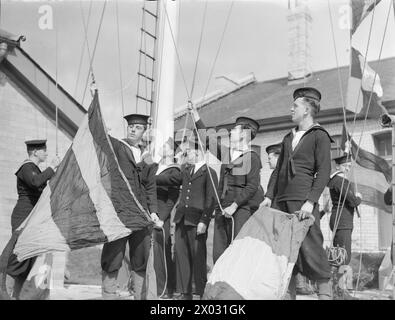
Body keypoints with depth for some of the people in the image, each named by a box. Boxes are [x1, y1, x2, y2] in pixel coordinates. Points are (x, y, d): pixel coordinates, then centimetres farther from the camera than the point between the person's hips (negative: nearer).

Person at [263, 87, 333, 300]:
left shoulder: (319, 136, 3)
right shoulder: (288, 138, 24)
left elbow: (324, 172, -7)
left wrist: (310, 201, -17)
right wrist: (269, 196, 11)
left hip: (302, 202, -7)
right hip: (281, 202, 7)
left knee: (310, 249, -9)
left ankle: (325, 293, 1)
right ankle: (289, 294, 11)